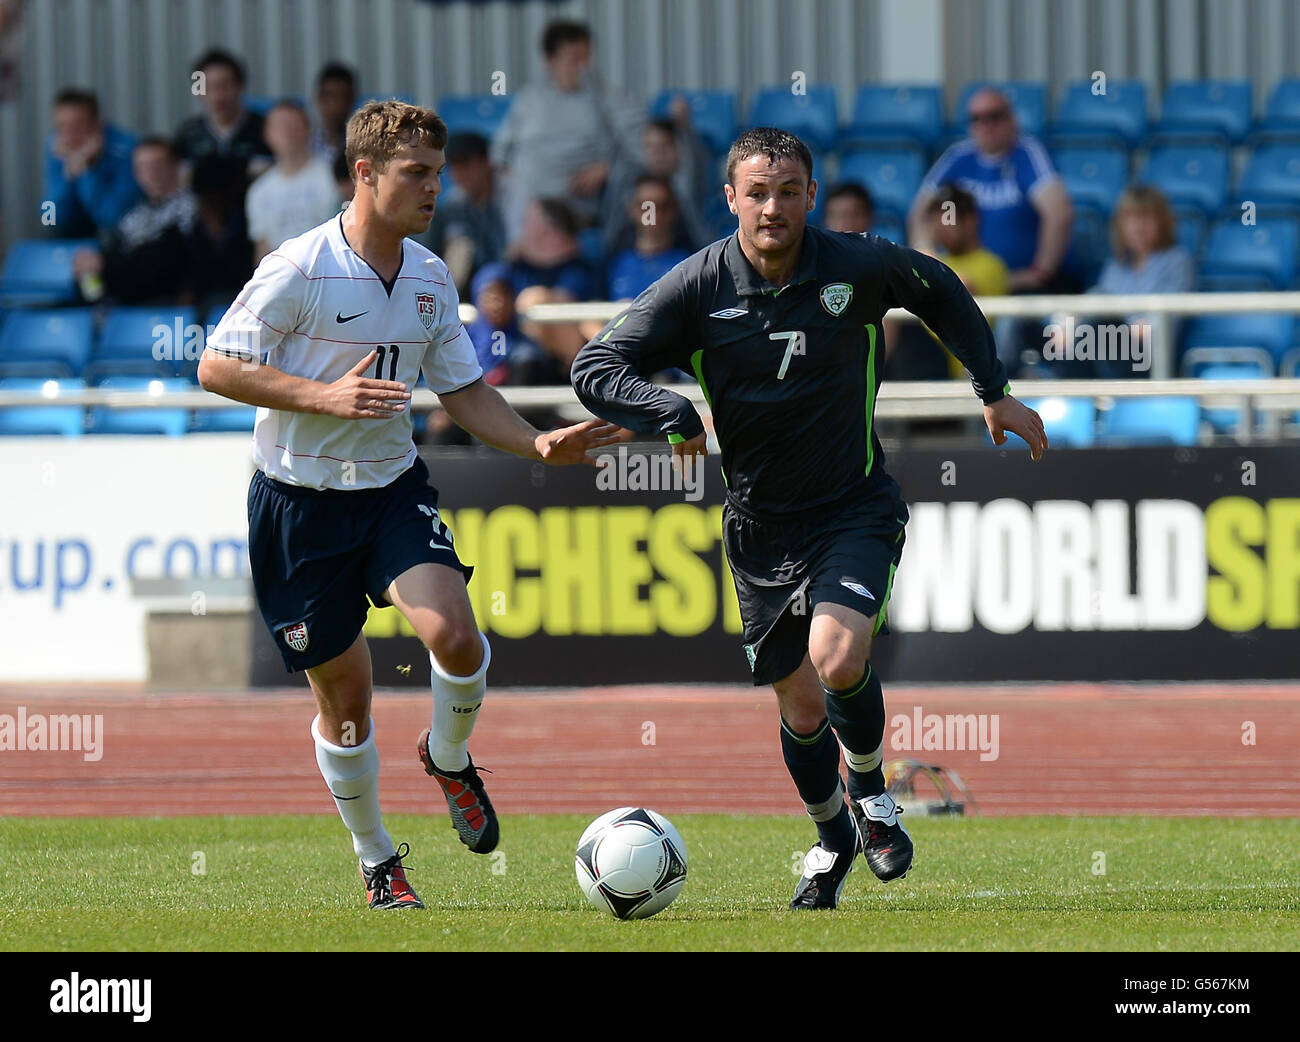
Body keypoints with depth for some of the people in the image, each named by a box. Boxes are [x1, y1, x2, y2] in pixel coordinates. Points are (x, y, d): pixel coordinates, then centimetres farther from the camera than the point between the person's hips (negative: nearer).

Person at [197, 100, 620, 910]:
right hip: (300, 500, -4)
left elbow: (464, 390, 13)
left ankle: (450, 758, 10)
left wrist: (537, 444, -3)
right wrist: (326, 396, -26)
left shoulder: (430, 277, 4)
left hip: (393, 486, 4)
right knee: (344, 694, 3)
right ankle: (377, 861, 23)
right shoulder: (300, 269, -15)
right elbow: (217, 367, -15)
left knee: (454, 633, -22)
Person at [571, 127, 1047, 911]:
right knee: (801, 710, 6)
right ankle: (833, 842, 34)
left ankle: (870, 792, 4)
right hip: (761, 527, 2)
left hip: (856, 509, -2)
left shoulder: (858, 268, -10)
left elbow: (939, 292, 11)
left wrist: (995, 392, 14)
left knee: (837, 659, -26)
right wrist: (674, 415, -29)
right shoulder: (697, 288, -11)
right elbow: (595, 369, -13)